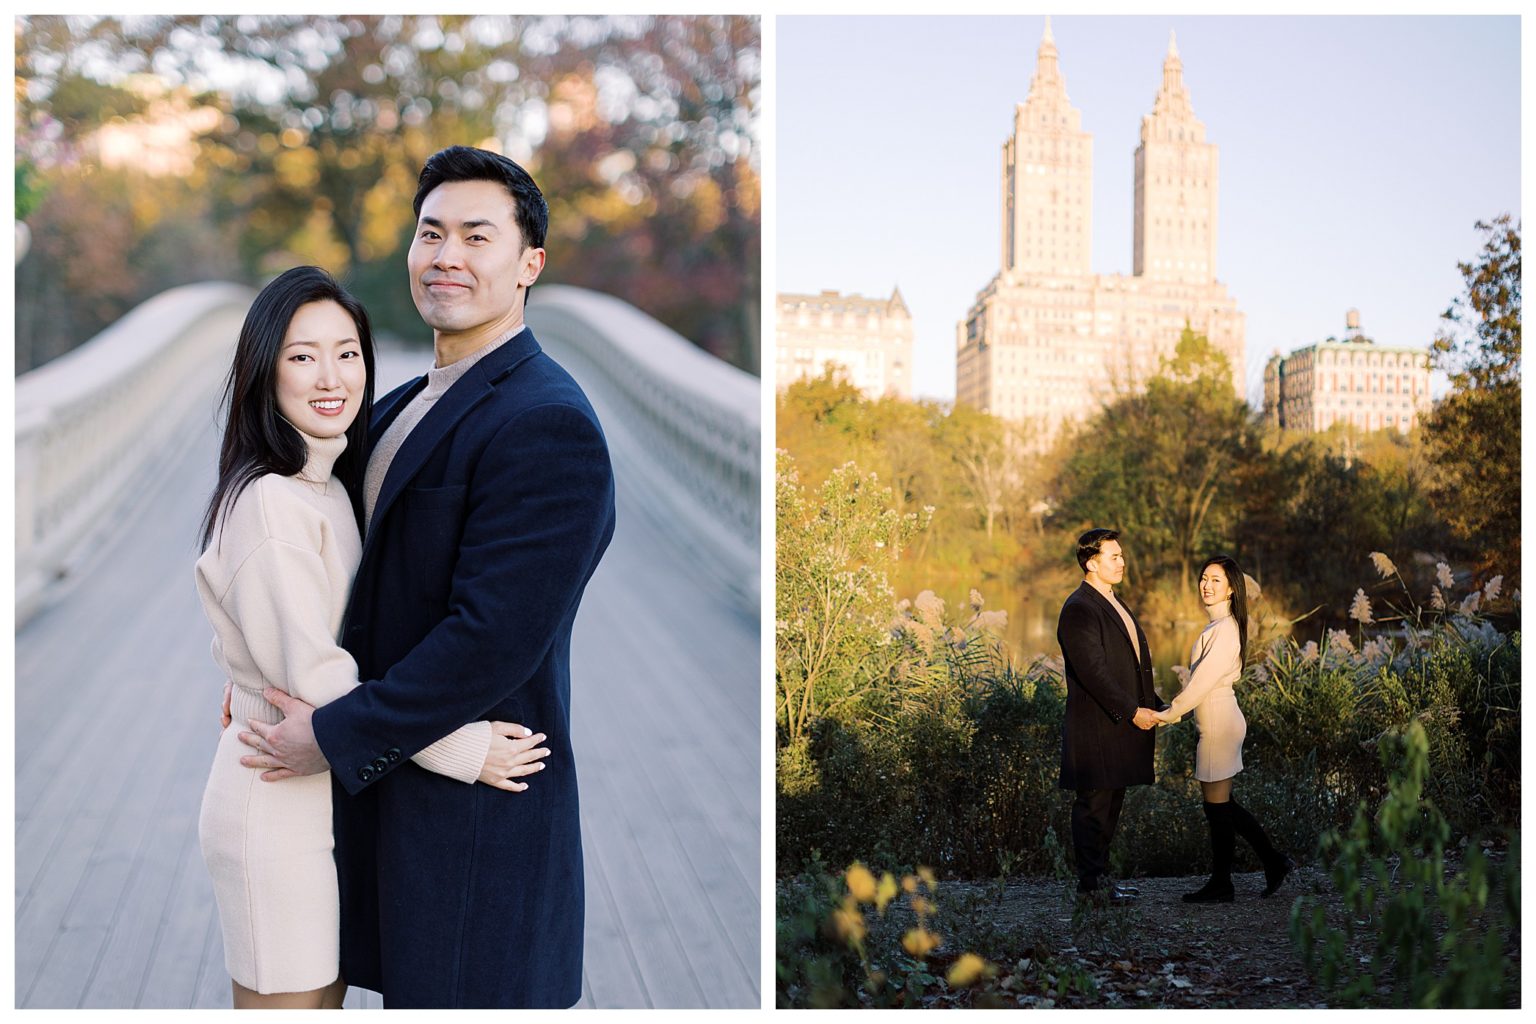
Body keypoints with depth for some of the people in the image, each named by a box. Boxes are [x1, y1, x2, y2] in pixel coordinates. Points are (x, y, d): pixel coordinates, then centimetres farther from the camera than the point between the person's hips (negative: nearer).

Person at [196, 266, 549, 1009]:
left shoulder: (333, 488, 11)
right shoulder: (268, 502, -18)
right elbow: (312, 674, -22)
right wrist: (462, 750, -20)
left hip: (326, 798, 9)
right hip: (276, 805, -9)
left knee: (326, 995, 17)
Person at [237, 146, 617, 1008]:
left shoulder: (548, 424, -20)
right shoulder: (405, 406, 11)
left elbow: (494, 639, -25)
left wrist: (335, 737, -17)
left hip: (475, 816, -9)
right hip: (388, 788, 9)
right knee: (408, 992, 20)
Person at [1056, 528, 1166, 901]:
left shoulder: (1114, 605, 18)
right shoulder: (1079, 610, -15)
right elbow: (1092, 671, -21)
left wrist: (1154, 705, 13)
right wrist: (1132, 711, -20)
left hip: (1120, 725, 10)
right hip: (1097, 728, -10)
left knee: (1110, 804, 13)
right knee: (1094, 805, -2)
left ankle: (1099, 877, 21)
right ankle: (1091, 885, 4)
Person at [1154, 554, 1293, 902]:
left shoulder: (1225, 630, -17)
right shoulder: (1219, 626, 14)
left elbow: (1202, 680, -21)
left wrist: (1169, 714, -14)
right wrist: (1173, 710, 14)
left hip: (1219, 724, -10)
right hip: (1217, 721, 10)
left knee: (1217, 805, 0)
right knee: (1222, 803, 15)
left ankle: (1220, 886, 10)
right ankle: (1274, 861, 22)